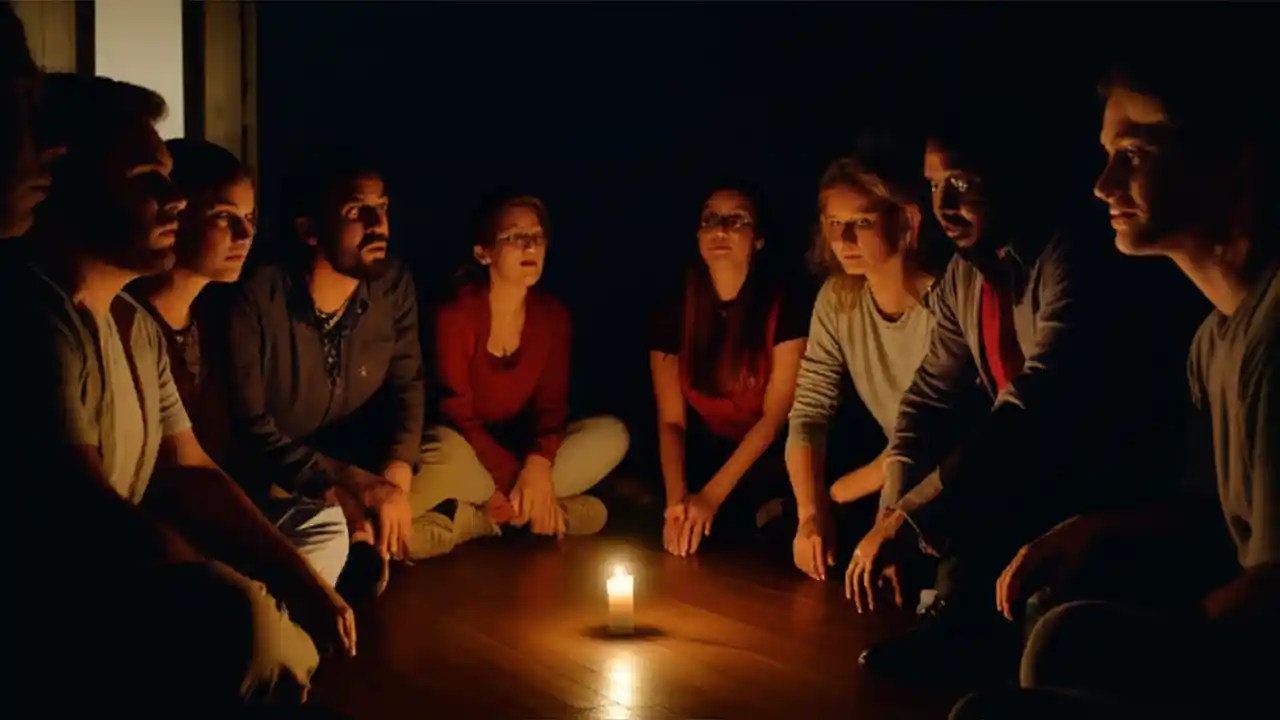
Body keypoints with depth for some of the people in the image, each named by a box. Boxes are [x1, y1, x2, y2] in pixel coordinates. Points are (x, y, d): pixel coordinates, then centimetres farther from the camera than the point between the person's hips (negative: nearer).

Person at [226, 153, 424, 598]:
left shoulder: (394, 286, -4)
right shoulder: (258, 299, -20)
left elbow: (407, 387, -3)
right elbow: (247, 421, -21)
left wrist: (395, 477, -23)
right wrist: (337, 487, -31)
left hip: (360, 471, 5)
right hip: (277, 479, -5)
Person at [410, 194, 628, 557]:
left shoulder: (553, 315, -2)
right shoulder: (455, 314, -16)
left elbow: (551, 403, -4)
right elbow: (457, 413, -18)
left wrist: (539, 463, -25)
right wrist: (514, 477, -26)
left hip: (522, 450, 7)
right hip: (468, 452, -6)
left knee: (610, 435, -16)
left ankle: (484, 515, -19)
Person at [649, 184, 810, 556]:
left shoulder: (784, 308, -13)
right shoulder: (673, 313, -3)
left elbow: (774, 416, -15)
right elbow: (671, 420, -5)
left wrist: (711, 496, -23)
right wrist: (675, 498, -23)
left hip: (768, 457, -4)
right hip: (705, 453, 4)